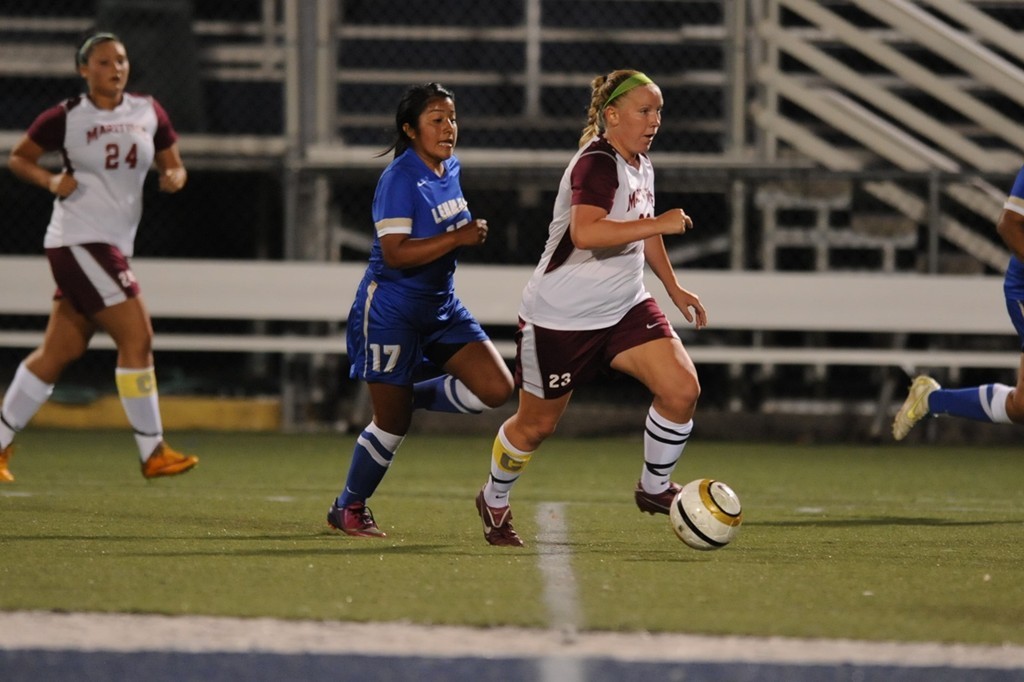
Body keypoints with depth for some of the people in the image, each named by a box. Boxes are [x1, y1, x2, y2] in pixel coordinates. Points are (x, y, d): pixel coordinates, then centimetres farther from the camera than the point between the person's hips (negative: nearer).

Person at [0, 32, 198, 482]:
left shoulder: (148, 113, 8)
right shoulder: (66, 118, -7)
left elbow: (172, 164, 16)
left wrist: (174, 177, -8)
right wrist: (51, 181, -14)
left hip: (115, 245, 7)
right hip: (78, 241, -7)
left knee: (60, 351, 11)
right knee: (137, 336, -14)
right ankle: (152, 453, -9)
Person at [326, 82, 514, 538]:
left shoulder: (450, 168, 6)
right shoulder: (400, 179, -19)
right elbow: (395, 253, -27)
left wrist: (470, 232, 11)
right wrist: (459, 238, -27)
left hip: (440, 308, 7)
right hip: (391, 310, -7)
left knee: (496, 388, -7)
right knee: (392, 424, -1)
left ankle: (410, 397, 16)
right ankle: (348, 509, 20)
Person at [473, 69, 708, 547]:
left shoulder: (640, 164, 7)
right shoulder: (597, 163, -21)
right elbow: (585, 233, -39)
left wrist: (673, 288, 25)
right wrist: (660, 224, -36)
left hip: (624, 309, 7)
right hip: (561, 318, -7)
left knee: (682, 389, -12)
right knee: (537, 424, 8)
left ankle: (654, 487, 9)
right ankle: (494, 500, 35)